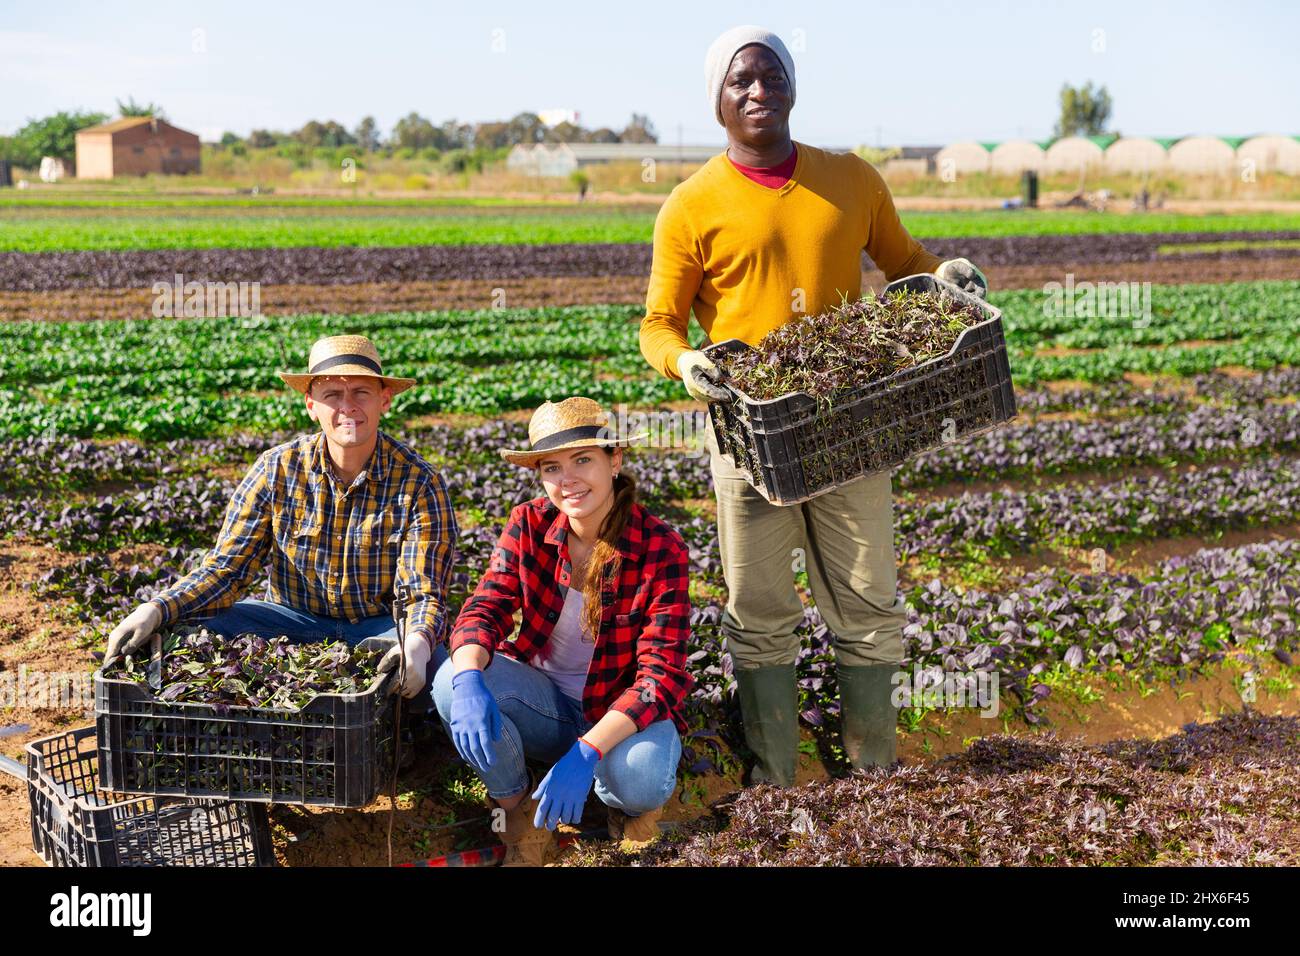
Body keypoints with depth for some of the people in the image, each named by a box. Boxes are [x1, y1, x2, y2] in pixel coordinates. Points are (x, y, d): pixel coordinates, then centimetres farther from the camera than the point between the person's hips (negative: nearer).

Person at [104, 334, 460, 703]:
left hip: (382, 624, -2)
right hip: (296, 619, 2)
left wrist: (418, 643, -42)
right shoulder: (277, 469, -7)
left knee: (431, 665, -36)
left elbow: (424, 594, -18)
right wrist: (155, 610, -27)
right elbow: (226, 569, -8)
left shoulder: (419, 482, -13)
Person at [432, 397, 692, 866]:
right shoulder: (528, 524, -9)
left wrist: (586, 752, -37)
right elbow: (486, 608, -15)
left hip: (623, 710, -3)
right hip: (543, 700, 3)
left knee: (641, 778, -37)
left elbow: (661, 674, -23)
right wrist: (468, 678, -40)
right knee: (451, 681, -26)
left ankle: (623, 801, 4)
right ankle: (520, 810, -2)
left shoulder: (660, 548, -19)